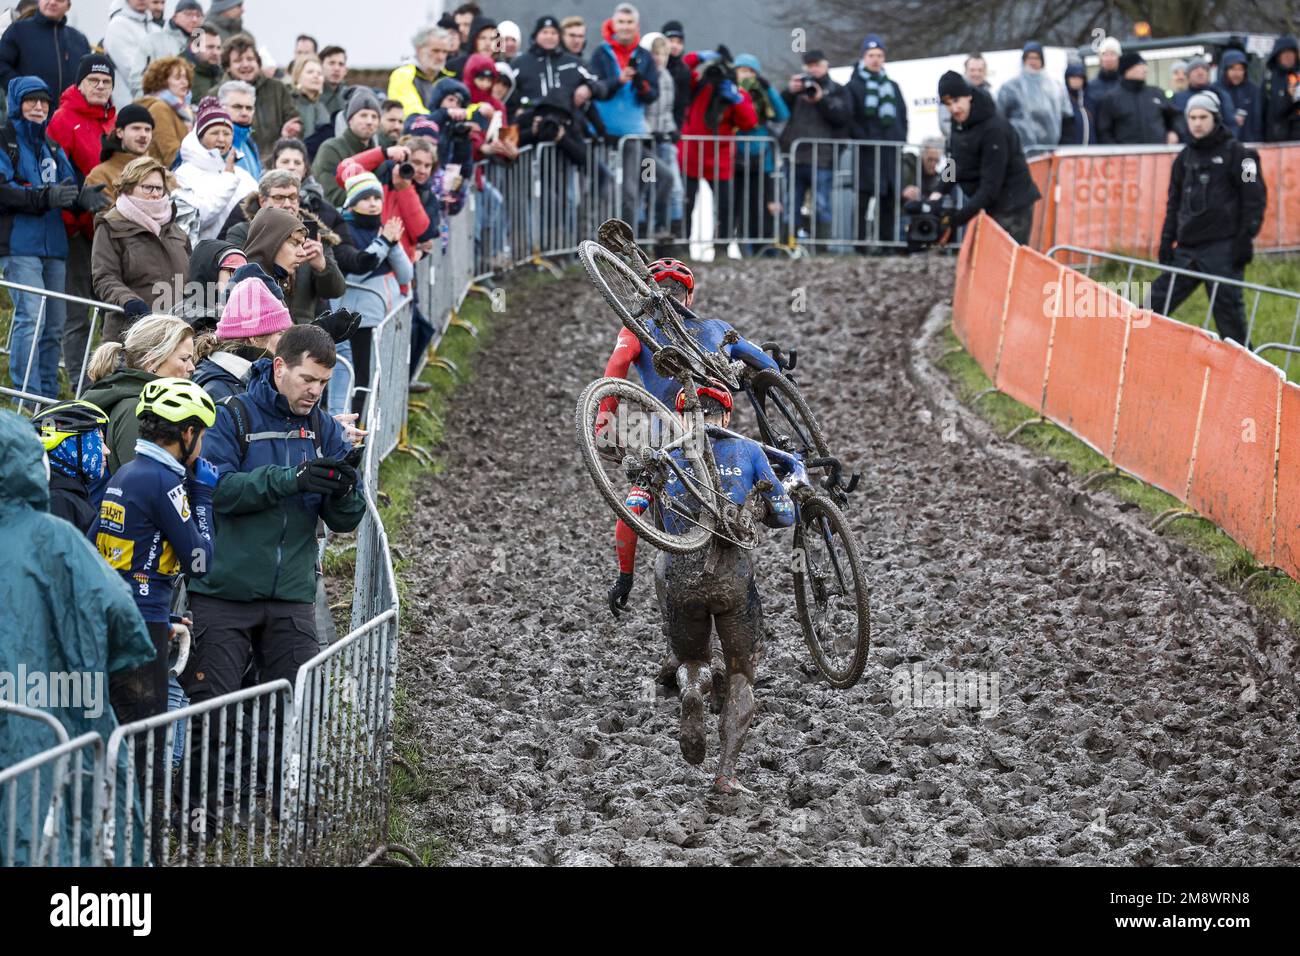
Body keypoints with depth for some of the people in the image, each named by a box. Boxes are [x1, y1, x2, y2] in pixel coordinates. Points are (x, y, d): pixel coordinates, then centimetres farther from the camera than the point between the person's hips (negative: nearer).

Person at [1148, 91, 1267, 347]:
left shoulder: (1235, 153, -2)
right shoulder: (1185, 157, 16)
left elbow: (1255, 198, -6)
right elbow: (1174, 203, 23)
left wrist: (1245, 240, -12)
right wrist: (1167, 240, 15)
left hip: (1223, 247, -6)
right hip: (1187, 249, 6)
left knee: (1227, 306, -6)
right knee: (1157, 301, 4)